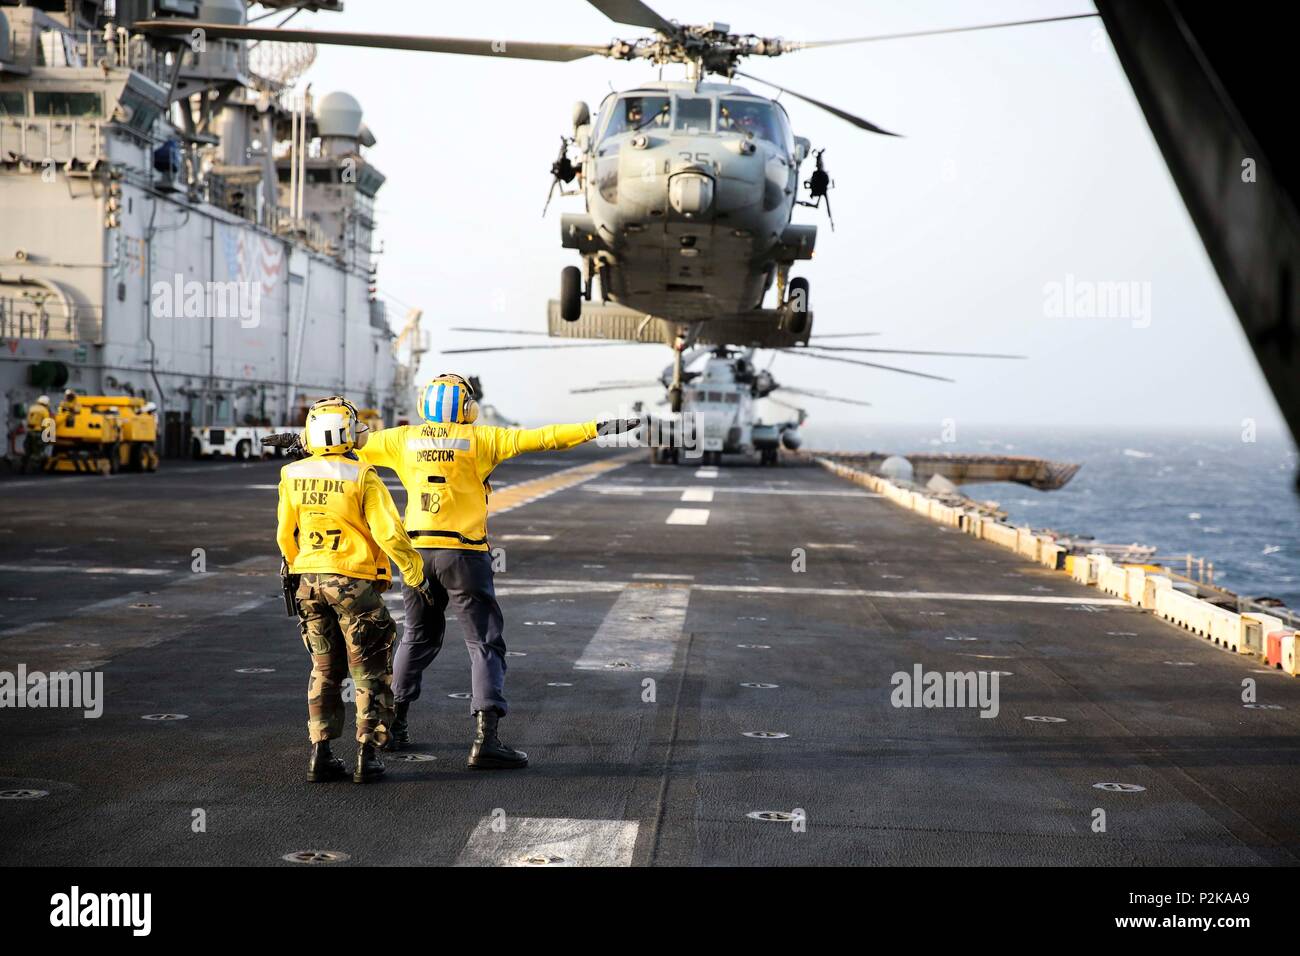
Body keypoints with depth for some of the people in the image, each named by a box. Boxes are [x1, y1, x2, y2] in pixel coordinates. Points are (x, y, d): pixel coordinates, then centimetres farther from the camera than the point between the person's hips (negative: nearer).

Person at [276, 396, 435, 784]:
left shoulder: (293, 476, 0)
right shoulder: (362, 478, -14)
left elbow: (285, 534, 11)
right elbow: (390, 534, -16)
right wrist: (416, 576, -4)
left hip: (310, 580, 5)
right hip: (354, 581, -5)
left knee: (324, 669, 16)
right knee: (371, 672, 7)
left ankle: (320, 753, 12)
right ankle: (367, 755, 4)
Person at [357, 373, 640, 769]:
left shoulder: (404, 439, 8)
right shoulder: (478, 438, -2)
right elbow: (536, 438, -9)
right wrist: (595, 428, -9)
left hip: (417, 551, 4)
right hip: (463, 554, -4)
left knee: (418, 636, 23)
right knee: (485, 643, 0)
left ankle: (392, 722, 30)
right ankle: (485, 737, -11)